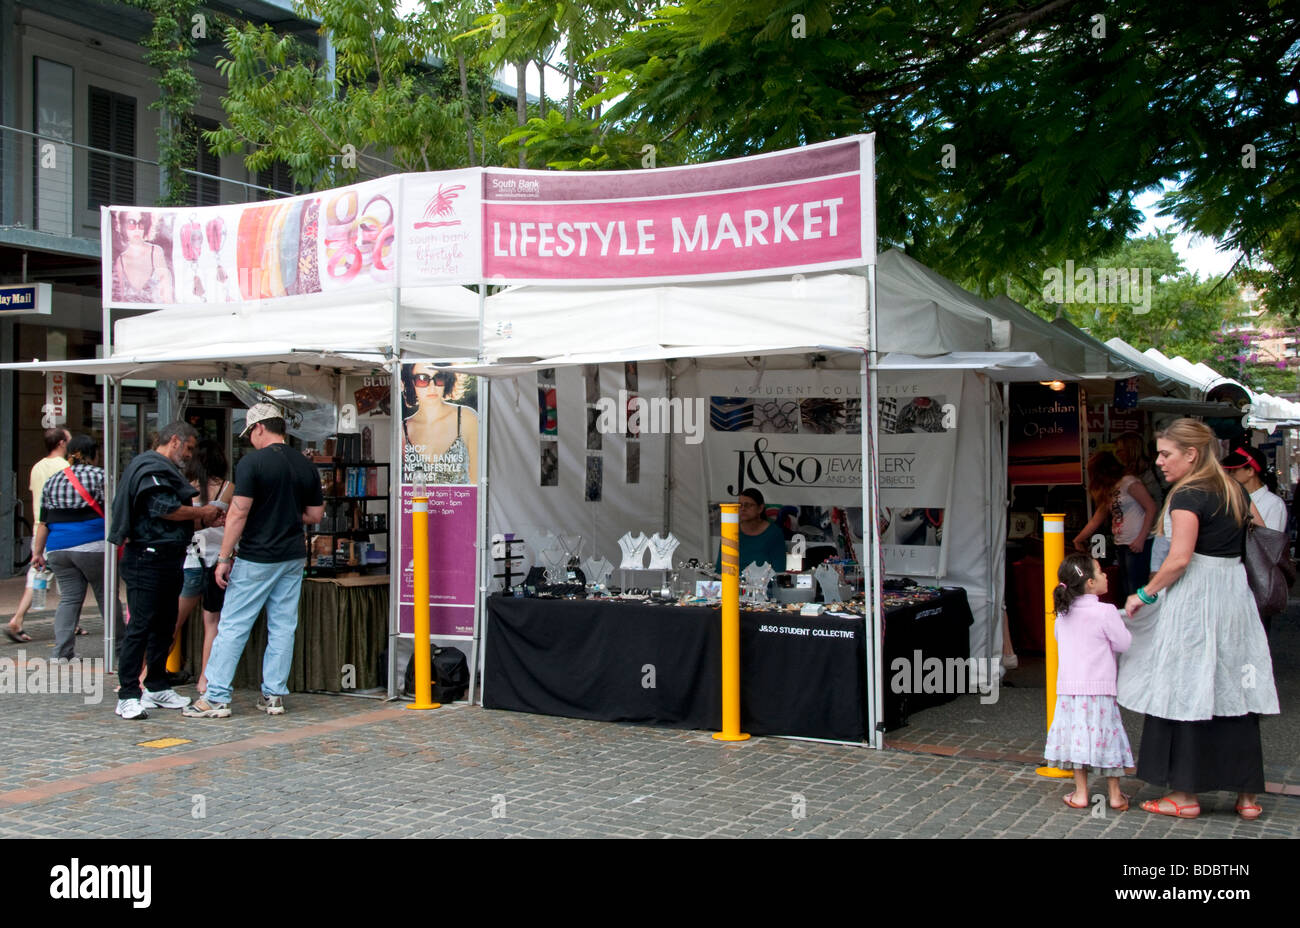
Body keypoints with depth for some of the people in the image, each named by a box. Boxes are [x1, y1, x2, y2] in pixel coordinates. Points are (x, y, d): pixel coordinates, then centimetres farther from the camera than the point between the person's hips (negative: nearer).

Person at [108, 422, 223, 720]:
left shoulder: (165, 470, 22)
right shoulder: (150, 469, -11)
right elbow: (164, 509, -21)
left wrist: (202, 519, 9)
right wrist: (201, 512, -9)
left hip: (169, 561, 11)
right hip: (147, 559, -11)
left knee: (165, 626, 14)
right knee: (140, 627, -9)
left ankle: (156, 687, 23)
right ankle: (128, 696, -7)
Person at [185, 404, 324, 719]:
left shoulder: (253, 462, -10)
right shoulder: (306, 465, 7)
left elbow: (239, 513, -14)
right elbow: (315, 515, 12)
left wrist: (224, 558, -9)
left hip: (256, 559, -6)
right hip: (294, 557, 6)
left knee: (232, 626, 0)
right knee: (283, 627, 9)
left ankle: (216, 698, 1)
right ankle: (274, 695, 12)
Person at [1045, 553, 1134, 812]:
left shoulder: (1063, 613, 5)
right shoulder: (1105, 612, -13)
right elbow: (1123, 643, -7)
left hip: (1068, 687, 4)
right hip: (1098, 687, -4)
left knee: (1077, 738, 9)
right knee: (1105, 738, 5)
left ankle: (1080, 793, 11)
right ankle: (1115, 795, 14)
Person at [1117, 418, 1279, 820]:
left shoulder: (1188, 495, -13)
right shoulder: (1233, 489, 12)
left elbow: (1179, 559, -19)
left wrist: (1145, 594, -9)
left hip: (1195, 597, -8)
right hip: (1235, 592, 8)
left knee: (1186, 693, -1)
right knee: (1234, 692, 10)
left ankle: (1186, 795, 5)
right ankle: (1247, 794, 14)